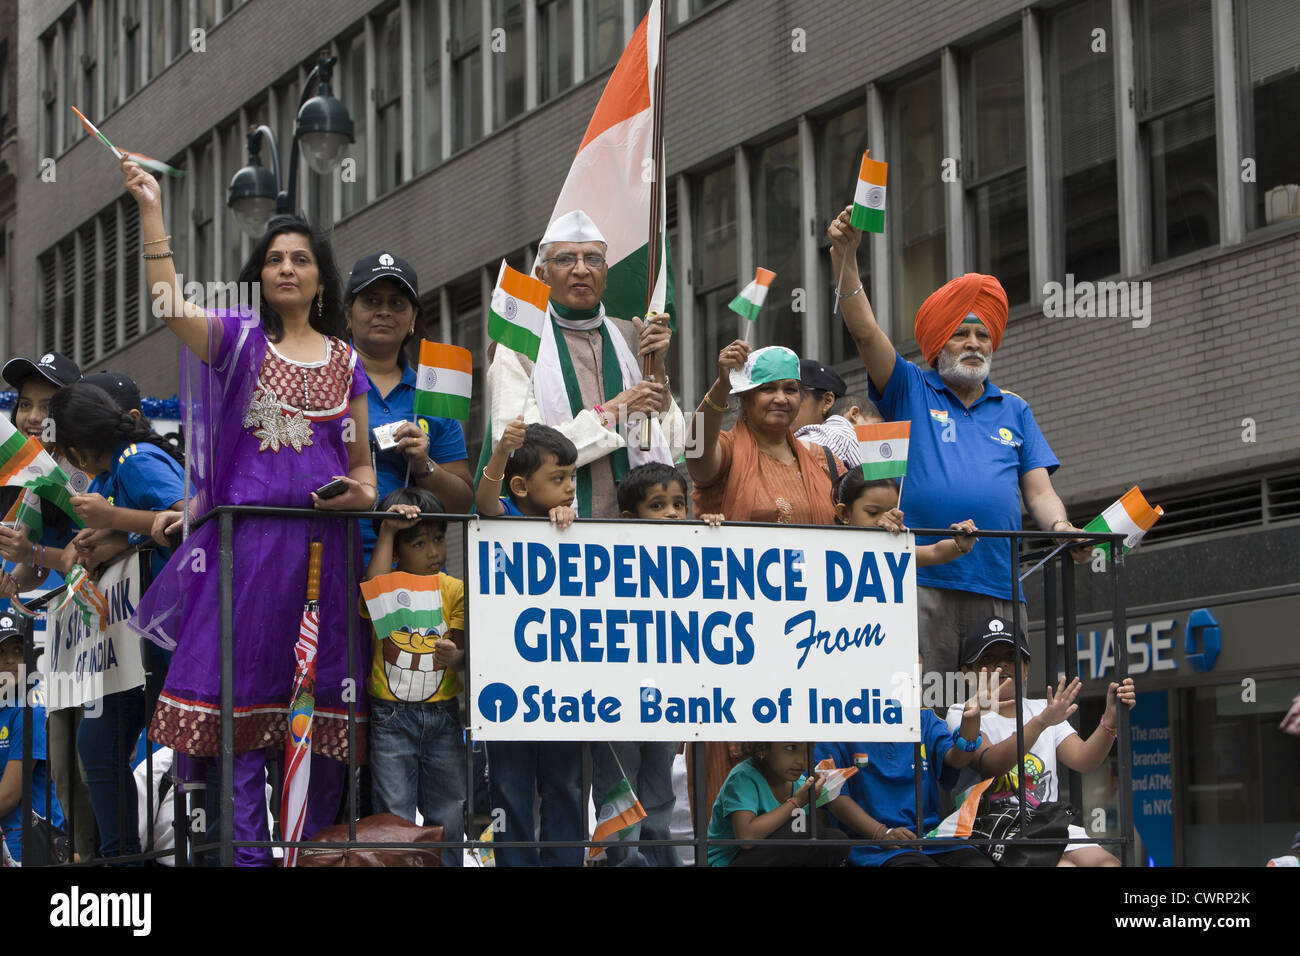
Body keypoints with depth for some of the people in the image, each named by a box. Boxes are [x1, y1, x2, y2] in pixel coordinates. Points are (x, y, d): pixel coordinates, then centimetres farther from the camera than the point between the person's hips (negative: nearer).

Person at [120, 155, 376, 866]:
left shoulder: (344, 359, 15)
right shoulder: (239, 340, 7)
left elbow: (363, 460, 18)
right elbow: (170, 305, -13)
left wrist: (364, 491, -5)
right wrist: (151, 208, -17)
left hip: (325, 536, 3)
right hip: (250, 534, -3)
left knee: (326, 688, 1)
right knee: (247, 681, -7)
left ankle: (318, 840, 8)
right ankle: (250, 848, -6)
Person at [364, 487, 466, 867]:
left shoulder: (454, 589, 3)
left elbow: (463, 652, -3)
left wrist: (455, 658, -28)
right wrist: (387, 531, -22)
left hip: (442, 713, 2)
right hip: (391, 717, -2)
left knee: (448, 815, 8)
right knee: (394, 817, 1)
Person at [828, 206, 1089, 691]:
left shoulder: (1014, 410, 22)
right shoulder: (910, 392, 14)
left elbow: (1039, 491, 15)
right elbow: (864, 331, 0)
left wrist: (1061, 527, -7)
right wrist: (845, 257, -11)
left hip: (1000, 591, 3)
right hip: (923, 583, -3)